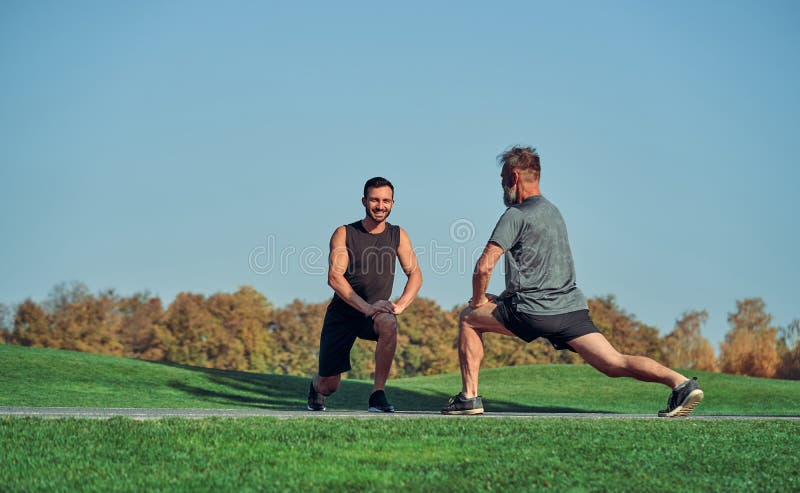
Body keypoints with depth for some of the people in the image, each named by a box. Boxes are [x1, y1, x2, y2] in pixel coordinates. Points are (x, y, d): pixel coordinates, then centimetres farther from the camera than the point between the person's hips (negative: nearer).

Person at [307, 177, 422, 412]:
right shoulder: (344, 234, -8)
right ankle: (316, 388, 42)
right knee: (329, 385, 1)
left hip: (376, 311, 1)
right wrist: (365, 307, -29)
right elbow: (334, 277, -18)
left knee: (388, 324, -37)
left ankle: (378, 394, -26)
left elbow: (415, 275, 0)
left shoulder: (398, 236, 1)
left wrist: (400, 305, -19)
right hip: (343, 313, -1)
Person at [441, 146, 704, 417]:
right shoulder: (553, 211, 21)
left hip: (534, 312, -7)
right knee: (614, 363, -3)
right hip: (572, 307, 7)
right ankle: (680, 382, -24)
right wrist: (504, 296, 26)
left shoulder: (516, 215, -6)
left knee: (468, 318, 14)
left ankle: (469, 396, 10)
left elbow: (484, 266, -13)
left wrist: (478, 300, 6)